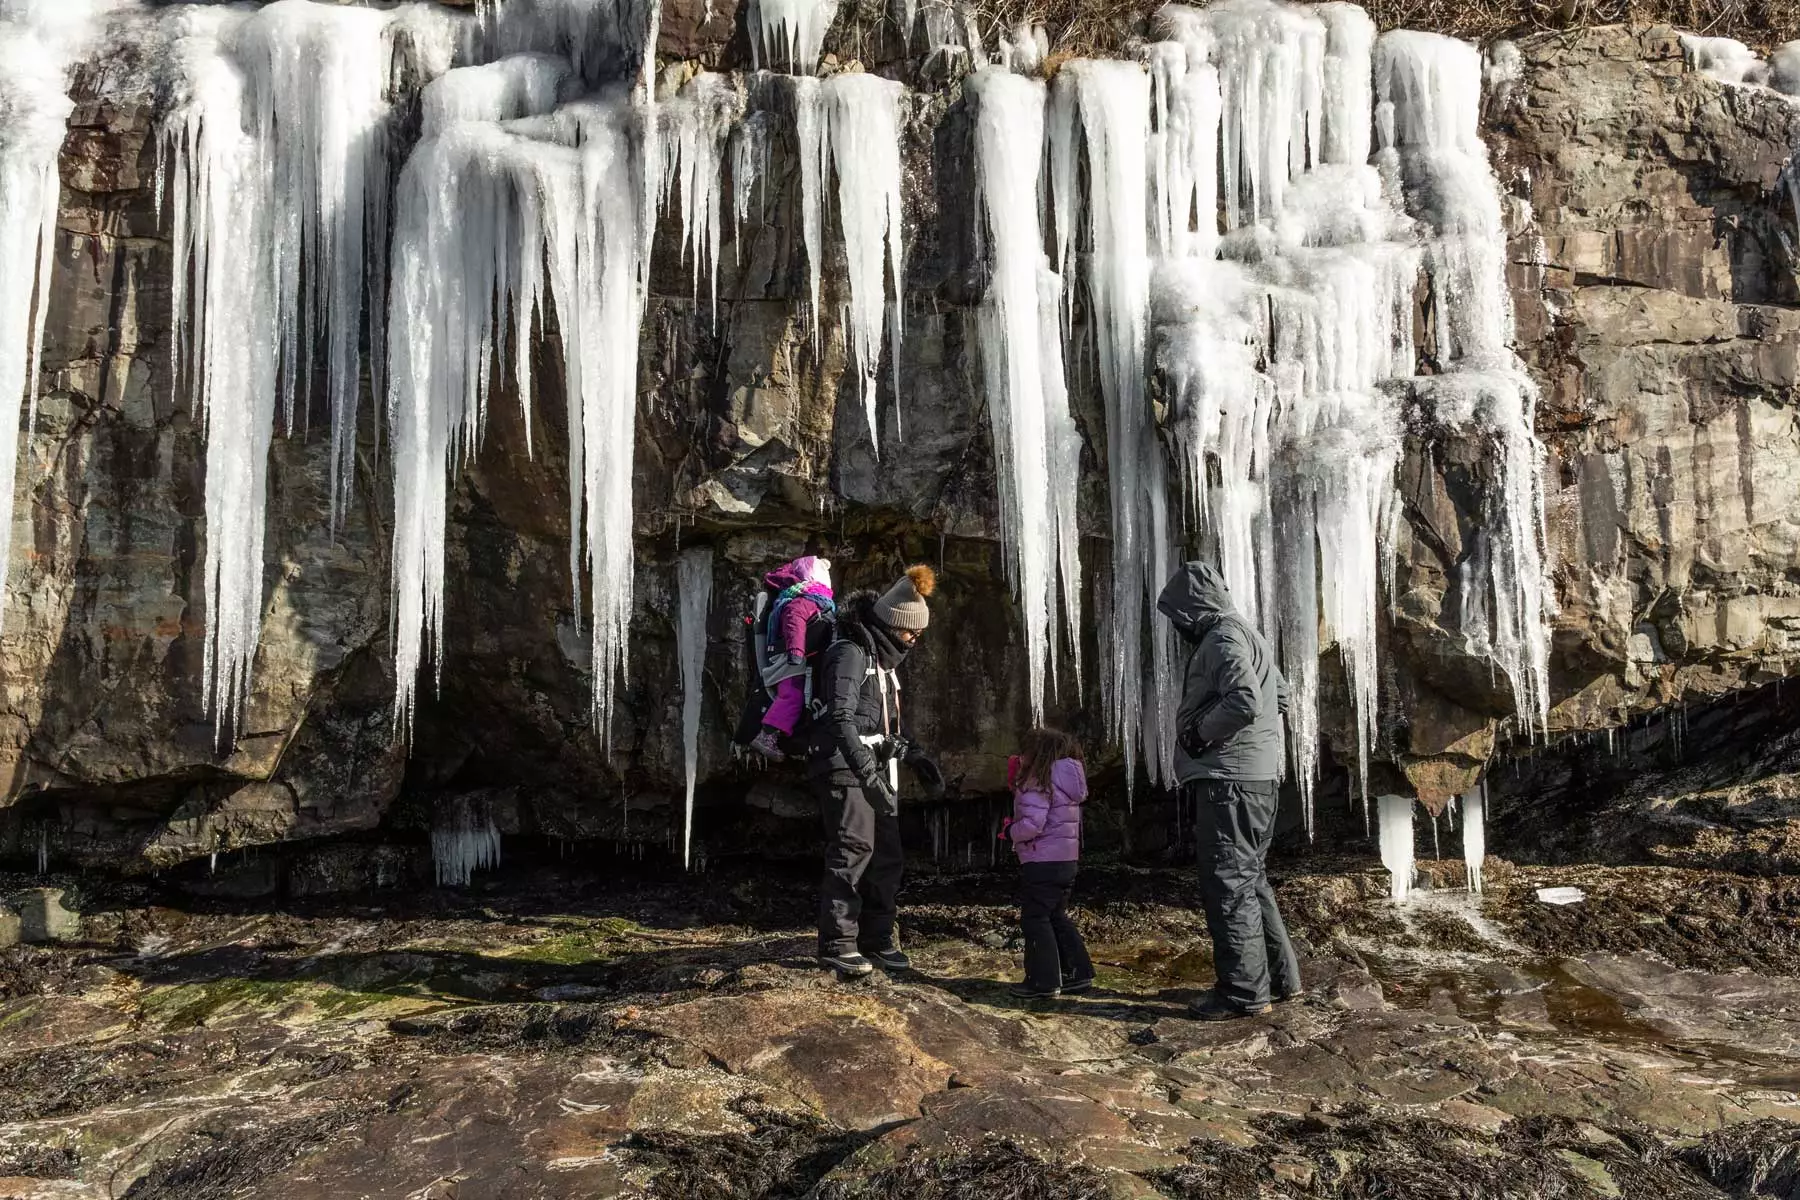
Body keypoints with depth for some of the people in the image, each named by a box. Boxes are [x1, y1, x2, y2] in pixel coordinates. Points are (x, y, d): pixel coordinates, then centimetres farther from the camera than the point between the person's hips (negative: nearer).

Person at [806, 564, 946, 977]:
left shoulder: (883, 660, 21)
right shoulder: (849, 654, -11)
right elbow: (841, 719, -23)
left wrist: (916, 758, 21)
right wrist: (868, 774, -30)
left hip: (877, 770, 10)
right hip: (845, 769, -10)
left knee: (887, 856, 10)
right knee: (852, 850, -15)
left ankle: (877, 938, 20)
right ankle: (837, 944, -12)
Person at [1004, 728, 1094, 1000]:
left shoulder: (1038, 782, -16)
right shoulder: (1063, 781, 14)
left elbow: (1032, 824, -26)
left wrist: (1010, 831, -6)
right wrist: (1016, 785, 13)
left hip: (1042, 862, -10)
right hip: (1067, 860, 10)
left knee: (1035, 919, -2)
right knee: (1057, 917, 19)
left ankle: (1044, 982, -2)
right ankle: (1079, 973, 22)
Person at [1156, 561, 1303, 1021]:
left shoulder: (1224, 638, -13)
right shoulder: (1248, 637, 20)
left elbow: (1244, 701, -27)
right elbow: (1282, 695, 29)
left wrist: (1197, 734, -14)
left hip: (1229, 779, -11)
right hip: (1259, 776, 11)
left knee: (1228, 882, -7)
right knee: (1249, 878, 18)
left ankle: (1244, 992, -3)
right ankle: (1280, 976, 25)